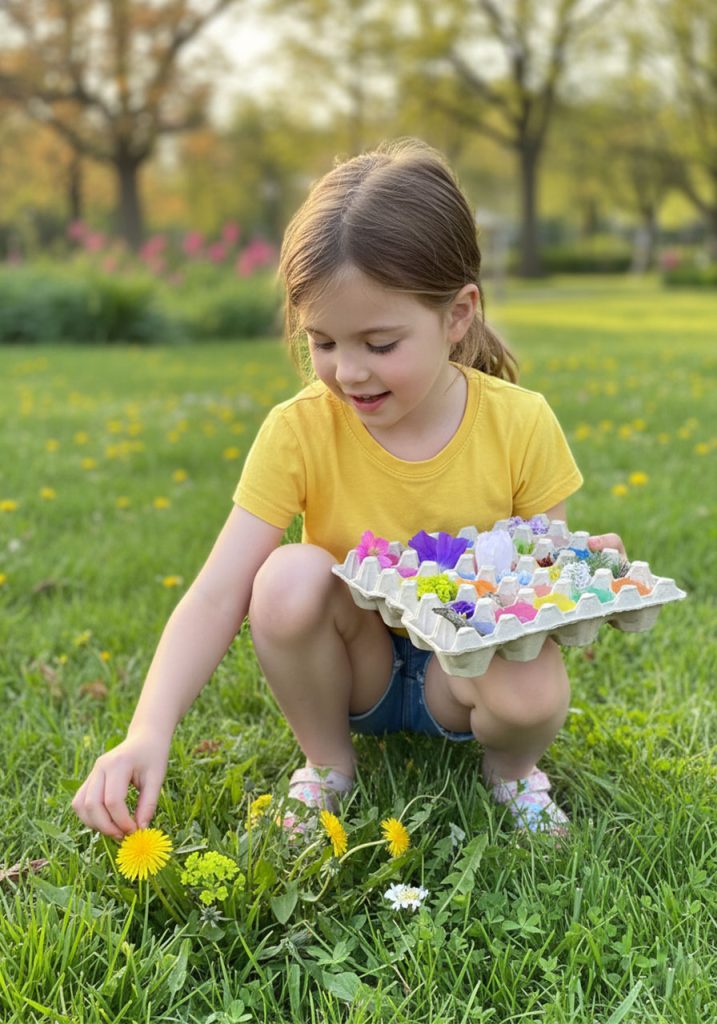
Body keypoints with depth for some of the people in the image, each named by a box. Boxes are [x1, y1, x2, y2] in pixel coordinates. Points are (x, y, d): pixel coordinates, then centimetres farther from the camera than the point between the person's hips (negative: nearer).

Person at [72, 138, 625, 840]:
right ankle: (326, 763, -3)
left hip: (464, 669, 0)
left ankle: (510, 768, 4)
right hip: (357, 670, 1)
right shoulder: (298, 432, -18)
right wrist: (149, 732, -39)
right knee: (290, 577, -31)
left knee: (532, 694, -34)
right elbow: (215, 598, -25)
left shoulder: (521, 426, -16)